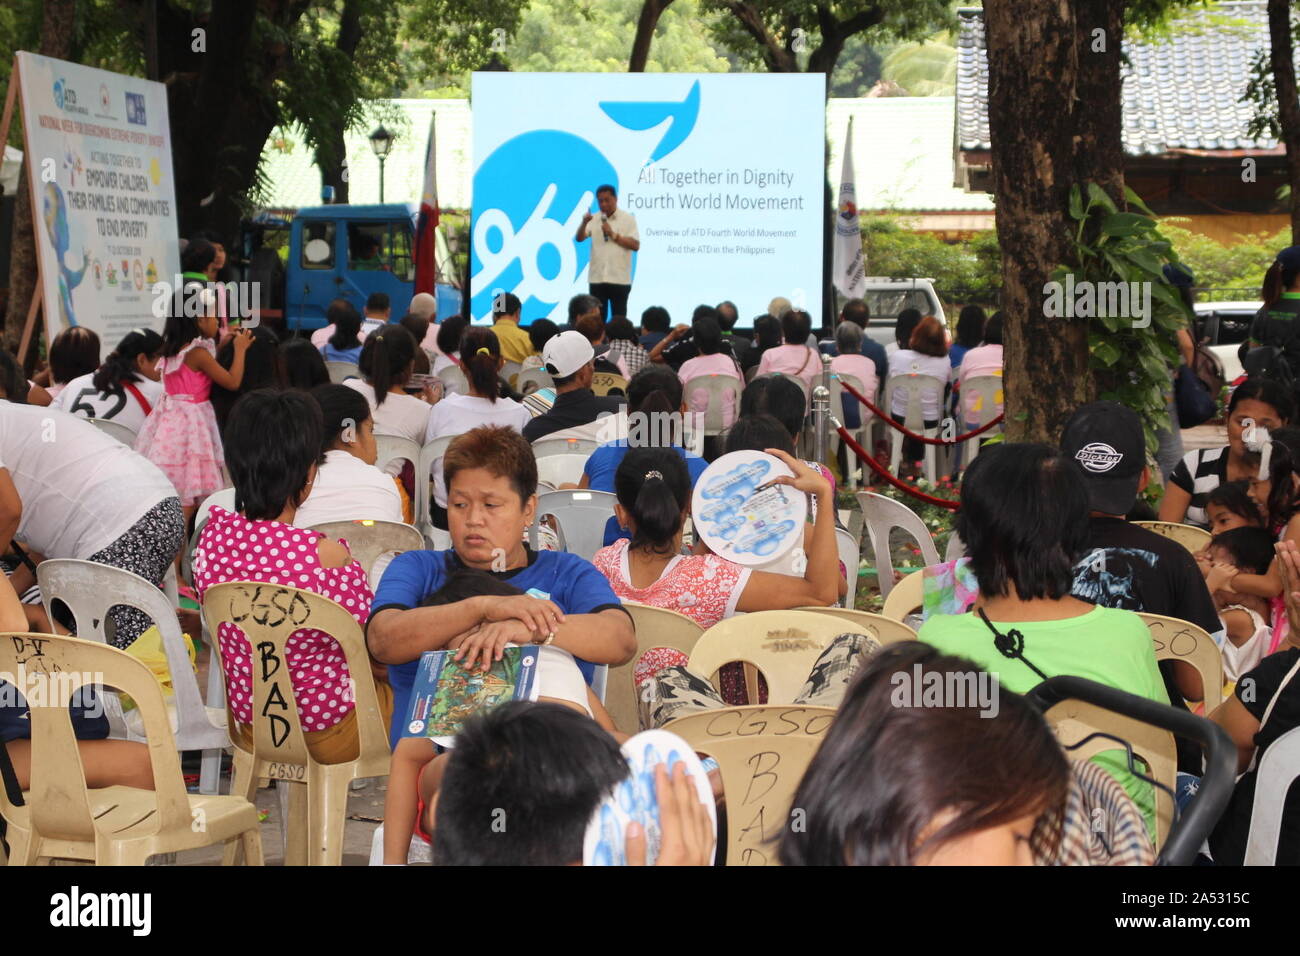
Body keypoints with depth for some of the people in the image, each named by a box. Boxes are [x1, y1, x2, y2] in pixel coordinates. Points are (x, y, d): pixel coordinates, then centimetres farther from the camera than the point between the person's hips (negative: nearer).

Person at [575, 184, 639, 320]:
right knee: (597, 318, 4)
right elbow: (579, 238, -2)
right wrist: (584, 223, -20)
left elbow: (635, 245, -6)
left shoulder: (628, 219, 1)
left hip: (619, 279, -3)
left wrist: (613, 235, -13)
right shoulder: (594, 220, 9)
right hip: (596, 278, 3)